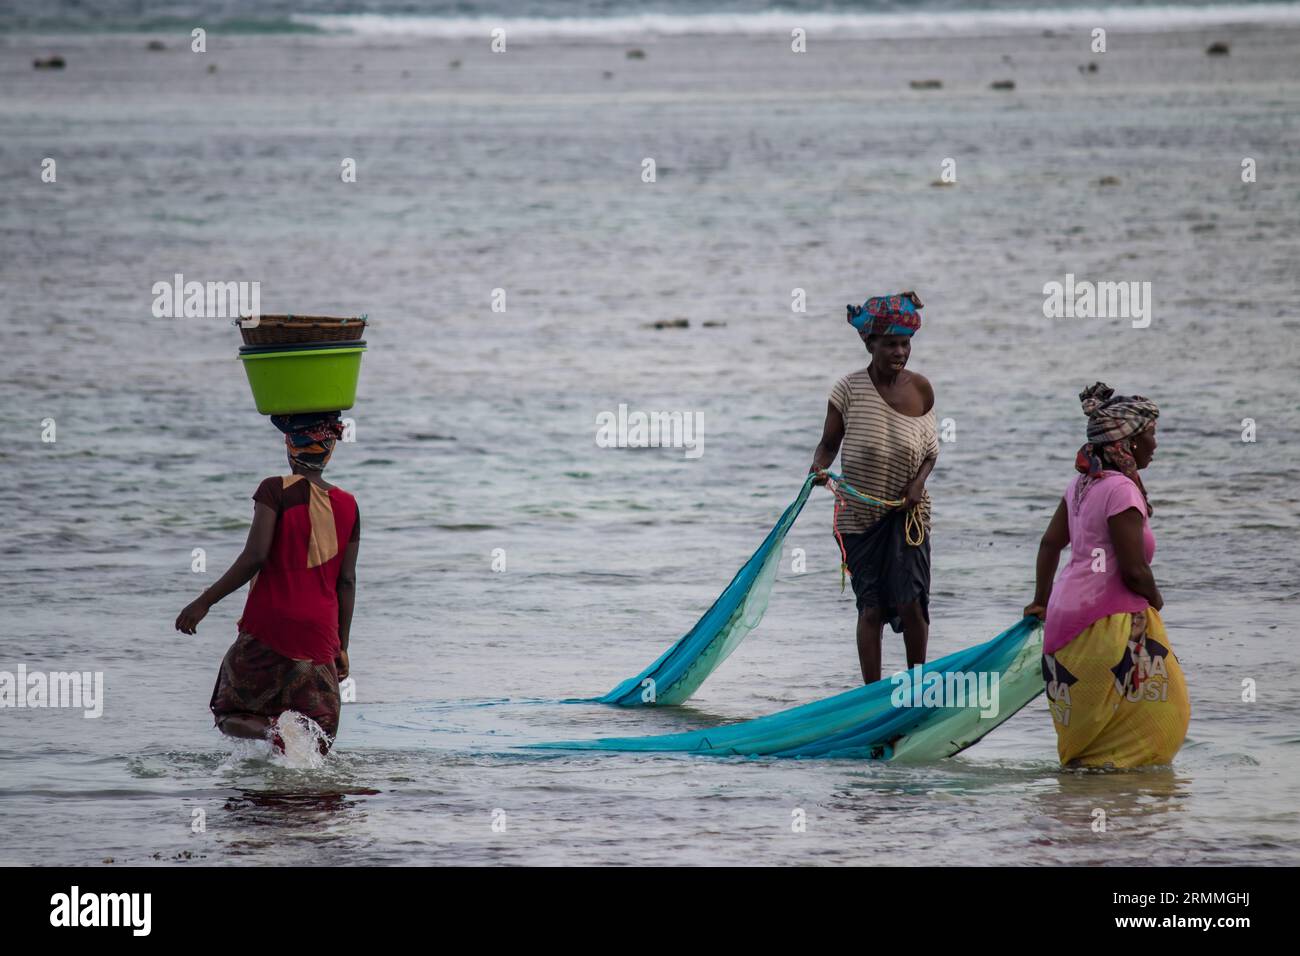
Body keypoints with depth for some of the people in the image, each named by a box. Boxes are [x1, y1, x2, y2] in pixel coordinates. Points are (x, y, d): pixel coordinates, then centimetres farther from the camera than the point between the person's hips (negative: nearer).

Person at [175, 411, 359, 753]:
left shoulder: (276, 491, -5)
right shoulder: (347, 506, 9)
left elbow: (255, 556, -14)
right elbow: (347, 581, 10)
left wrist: (204, 602, -8)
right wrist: (342, 646, 17)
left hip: (268, 626, -4)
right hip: (321, 635, 4)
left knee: (230, 715, 11)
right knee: (319, 739, 6)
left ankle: (272, 730, -22)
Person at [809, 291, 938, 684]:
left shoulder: (920, 389, 0)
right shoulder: (849, 389, -8)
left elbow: (931, 448, 10)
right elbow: (829, 442, -2)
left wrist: (919, 481, -8)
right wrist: (819, 467, -23)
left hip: (907, 513, 1)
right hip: (860, 514, -1)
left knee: (911, 603, -6)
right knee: (872, 608, 0)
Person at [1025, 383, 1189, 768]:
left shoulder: (1083, 481, 11)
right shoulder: (1122, 490, -16)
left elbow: (1050, 543, 18)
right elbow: (1134, 570, -18)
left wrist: (1042, 601, 27)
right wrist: (1155, 602, 2)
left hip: (1066, 608, 10)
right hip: (1108, 619, -10)